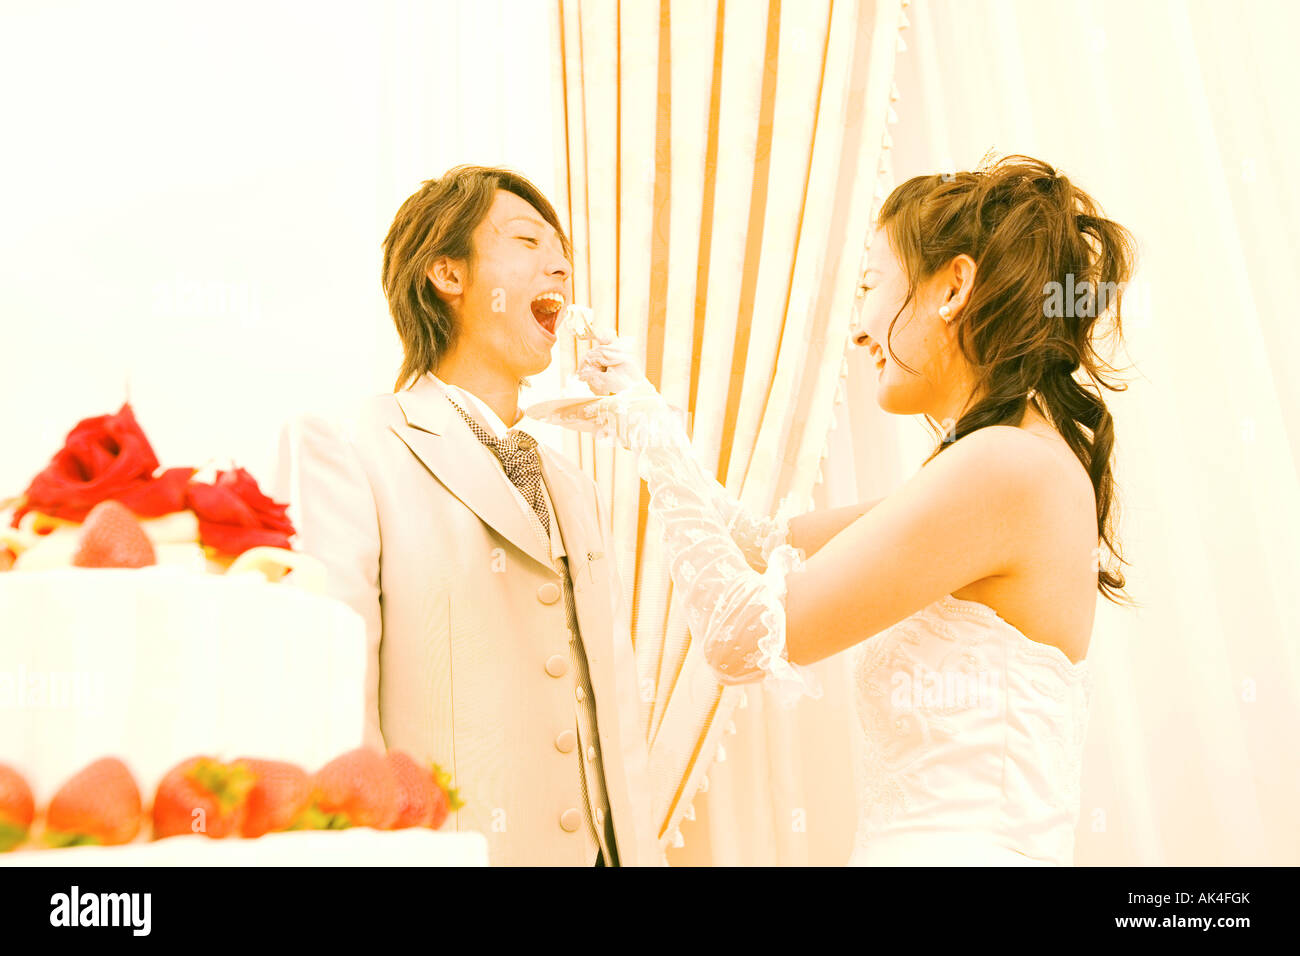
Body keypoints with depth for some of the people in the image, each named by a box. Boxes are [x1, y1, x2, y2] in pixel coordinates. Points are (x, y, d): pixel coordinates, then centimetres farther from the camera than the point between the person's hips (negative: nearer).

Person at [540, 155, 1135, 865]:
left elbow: (742, 637, -15)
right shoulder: (1024, 462, 10)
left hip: (961, 848, -8)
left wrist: (657, 434, -6)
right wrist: (635, 425, 18)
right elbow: (776, 544, 16)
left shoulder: (1001, 466, -18)